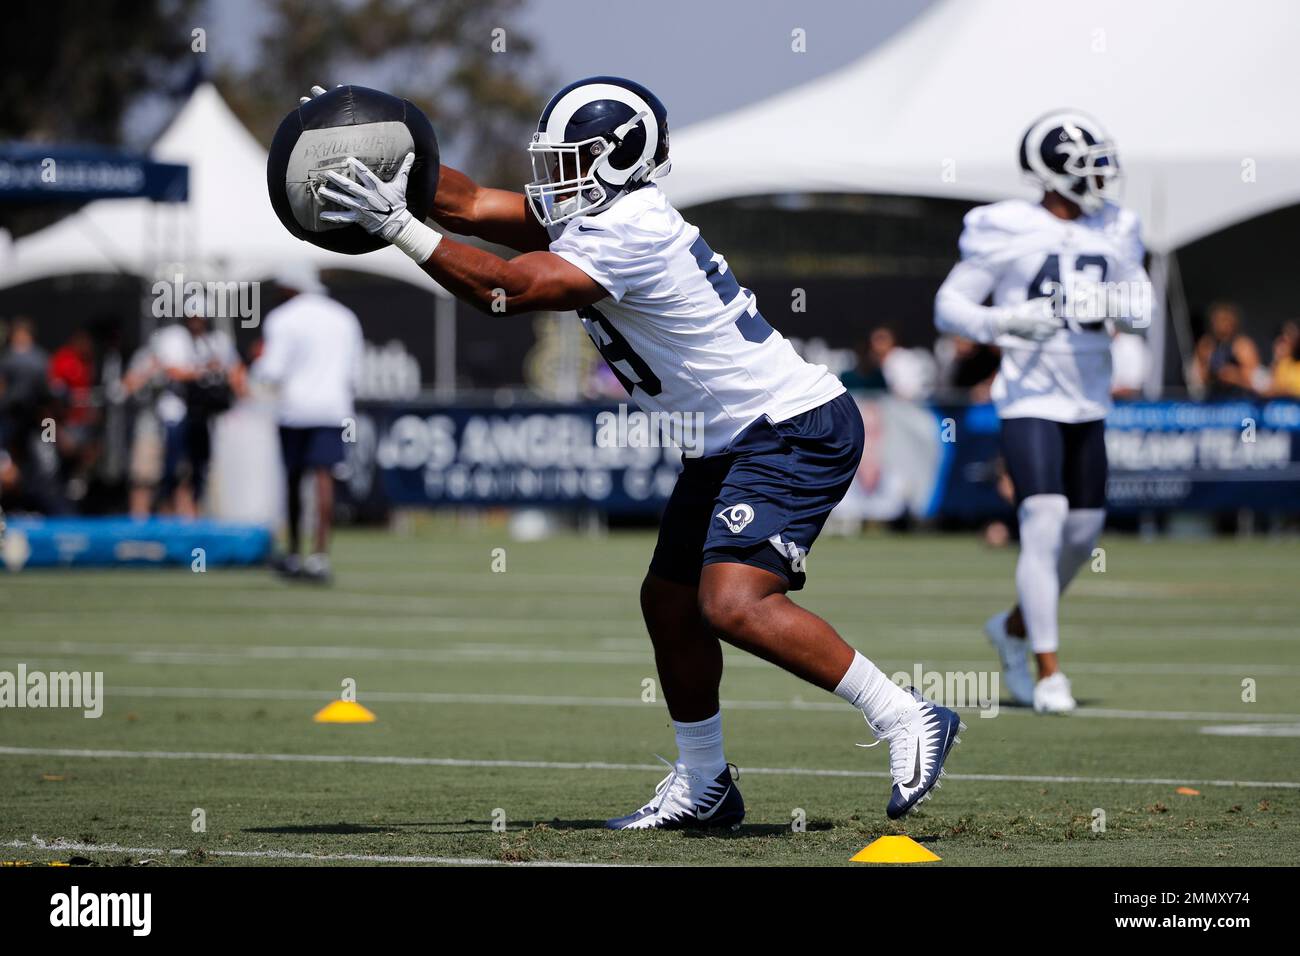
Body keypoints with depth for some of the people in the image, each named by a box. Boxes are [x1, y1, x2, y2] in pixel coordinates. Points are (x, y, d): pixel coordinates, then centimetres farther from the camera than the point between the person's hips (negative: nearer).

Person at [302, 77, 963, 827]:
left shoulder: (628, 235, -22)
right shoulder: (599, 213, 8)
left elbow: (502, 288, -24)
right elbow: (473, 205, 11)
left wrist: (396, 225, -23)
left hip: (796, 432, -11)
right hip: (740, 440, 11)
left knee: (733, 603, -23)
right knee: (670, 603, 14)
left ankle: (906, 717, -15)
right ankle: (704, 786, 27)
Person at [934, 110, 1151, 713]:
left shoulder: (1112, 233, 8)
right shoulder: (1006, 233, -8)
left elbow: (1140, 307, 13)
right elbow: (949, 306, -5)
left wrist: (1115, 304, -10)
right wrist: (1006, 322, -23)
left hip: (1089, 401, 6)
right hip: (1030, 397, -6)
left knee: (1083, 533, 9)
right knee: (1044, 523, -17)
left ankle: (1015, 627, 34)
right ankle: (1049, 673, -14)